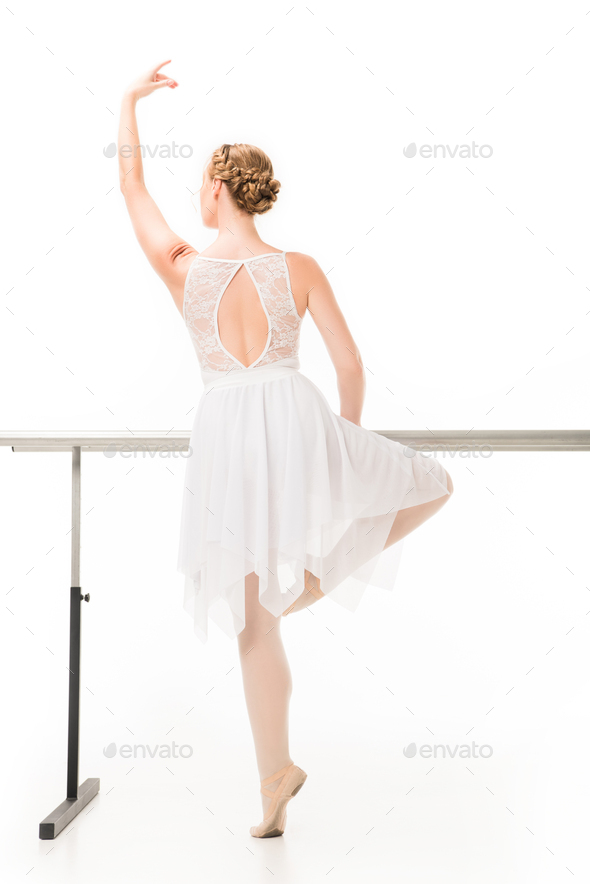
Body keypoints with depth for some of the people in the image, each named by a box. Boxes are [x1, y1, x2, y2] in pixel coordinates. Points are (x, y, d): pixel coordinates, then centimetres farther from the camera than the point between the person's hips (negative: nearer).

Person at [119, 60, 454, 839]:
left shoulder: (181, 266, 1)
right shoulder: (299, 269, 1)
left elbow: (132, 186, 17)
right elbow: (351, 366, 2)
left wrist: (130, 101, 29)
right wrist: (349, 443, 18)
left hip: (226, 438, 2)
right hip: (298, 423, -1)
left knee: (256, 622, 11)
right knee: (432, 485, 22)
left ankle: (276, 776, 19)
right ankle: (321, 572, 6)